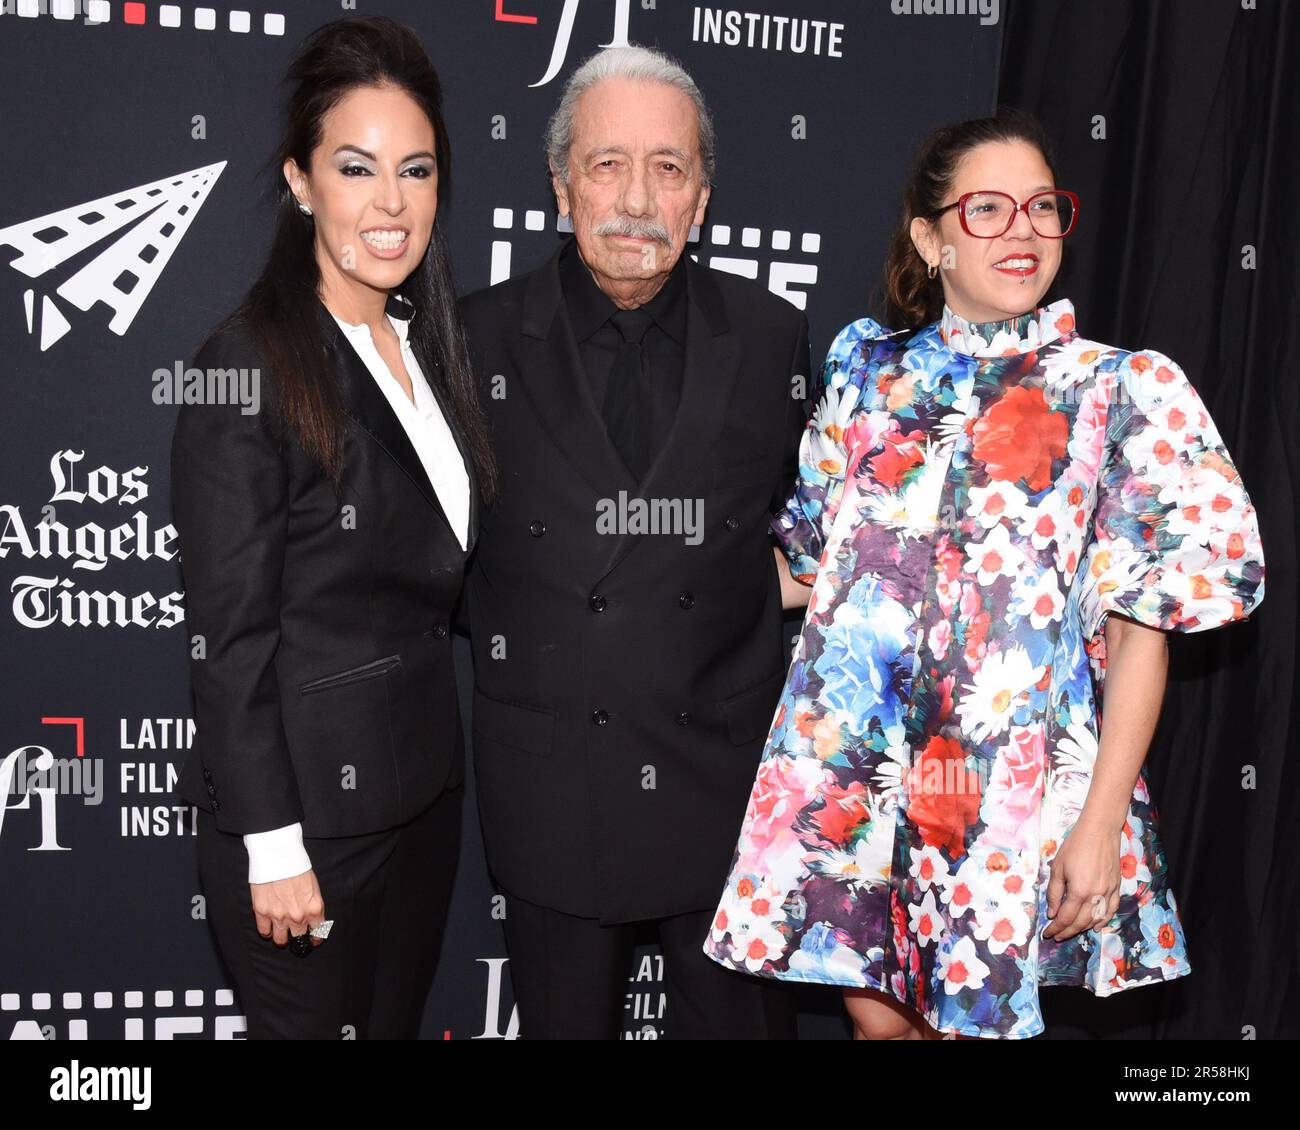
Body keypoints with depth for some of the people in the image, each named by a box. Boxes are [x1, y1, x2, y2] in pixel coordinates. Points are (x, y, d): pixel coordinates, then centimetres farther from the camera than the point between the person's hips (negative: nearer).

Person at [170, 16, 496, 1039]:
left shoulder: (425, 348, 7)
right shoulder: (250, 366, -17)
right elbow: (230, 635, -17)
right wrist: (271, 845, -16)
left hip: (425, 784, 7)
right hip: (307, 804, -7)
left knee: (397, 1020, 21)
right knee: (320, 1026, 12)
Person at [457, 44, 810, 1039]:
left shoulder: (771, 336, 1)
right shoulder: (483, 337, -4)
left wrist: (771, 573, 0)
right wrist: (509, 633, -4)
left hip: (733, 772, 1)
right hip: (554, 786, -1)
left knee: (743, 1015, 16)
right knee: (564, 1018, 17)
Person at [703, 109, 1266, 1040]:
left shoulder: (1120, 389, -4)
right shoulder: (867, 364, 5)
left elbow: (1144, 622, -6)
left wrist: (1101, 820, -11)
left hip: (1010, 780, -2)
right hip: (850, 763, 3)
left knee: (973, 1015, 9)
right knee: (874, 1015, 14)